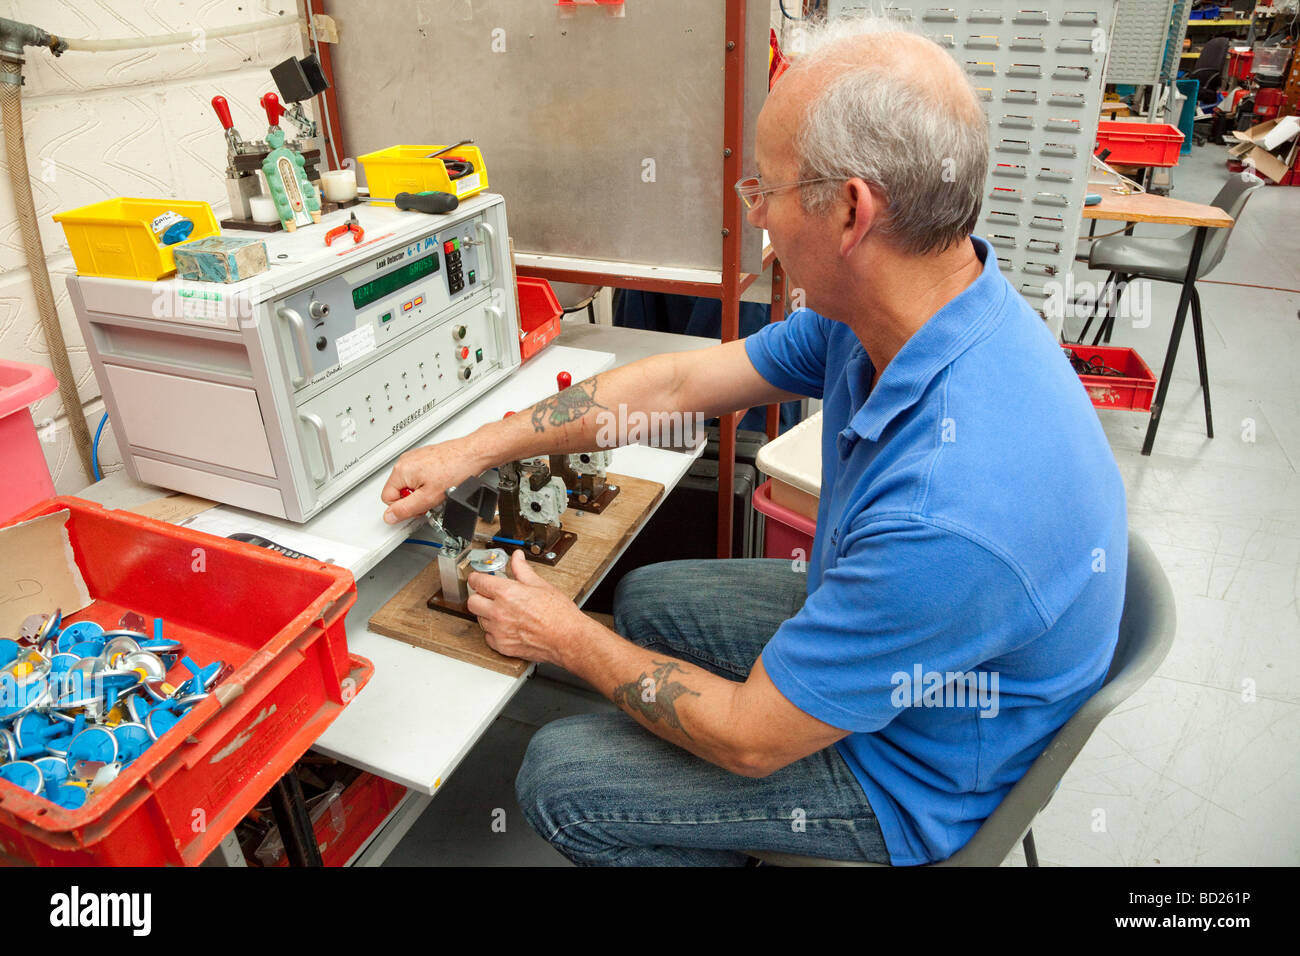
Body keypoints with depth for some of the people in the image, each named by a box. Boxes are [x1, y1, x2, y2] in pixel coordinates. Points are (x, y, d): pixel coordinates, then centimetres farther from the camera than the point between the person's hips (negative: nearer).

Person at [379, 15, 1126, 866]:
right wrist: (473, 451, 0)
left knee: (557, 780, -4)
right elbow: (678, 387, -6)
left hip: (915, 774, -7)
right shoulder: (904, 304, -15)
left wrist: (567, 639, -13)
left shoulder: (949, 516, -42)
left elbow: (752, 740, -28)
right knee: (647, 597, 18)